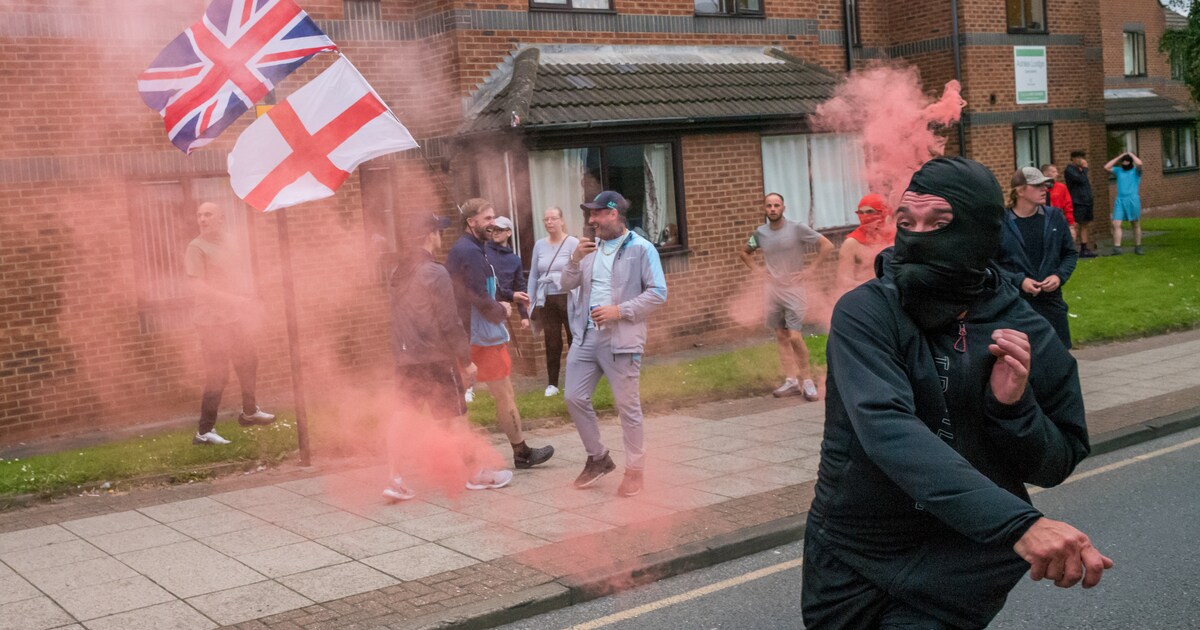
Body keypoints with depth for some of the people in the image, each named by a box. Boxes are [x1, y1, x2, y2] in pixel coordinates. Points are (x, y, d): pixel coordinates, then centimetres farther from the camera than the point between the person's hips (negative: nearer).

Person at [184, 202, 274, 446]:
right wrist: (233, 299, -24)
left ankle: (249, 412, 41)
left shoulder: (231, 242, 10)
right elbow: (198, 287, -20)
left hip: (236, 317, 8)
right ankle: (204, 431, -4)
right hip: (212, 320, -8)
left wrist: (248, 298, 1)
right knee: (217, 375, -10)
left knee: (248, 363, 21)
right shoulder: (196, 248, -12)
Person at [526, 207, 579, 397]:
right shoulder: (539, 245, 11)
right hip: (546, 301, 4)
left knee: (575, 341, -1)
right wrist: (529, 301, 10)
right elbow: (533, 275, 13)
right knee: (552, 343, 8)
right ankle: (552, 384, 16)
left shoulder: (573, 243, -3)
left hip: (569, 299, -4)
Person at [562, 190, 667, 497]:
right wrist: (575, 260, -8)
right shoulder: (590, 248, 13)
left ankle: (634, 469, 14)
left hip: (621, 340, -6)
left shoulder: (641, 249, -6)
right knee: (575, 398, 7)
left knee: (627, 406, 1)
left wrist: (620, 311, -18)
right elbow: (566, 285, 10)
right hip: (585, 336, 6)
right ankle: (598, 458, 24)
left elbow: (658, 293, -11)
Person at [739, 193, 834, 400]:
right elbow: (744, 253, 22)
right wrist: (756, 269, 6)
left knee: (795, 337, -12)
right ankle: (791, 380, 13)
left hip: (794, 289, -5)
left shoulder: (797, 229, -9)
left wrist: (812, 269, -11)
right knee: (781, 336, 7)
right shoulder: (760, 233, 4)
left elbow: (827, 245, -7)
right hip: (772, 290, 5)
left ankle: (807, 380, 0)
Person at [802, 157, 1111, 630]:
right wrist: (1018, 523, -43)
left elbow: (1057, 464, 1)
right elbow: (887, 429, -33)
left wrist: (1015, 407, -22)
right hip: (851, 558, 0)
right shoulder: (865, 313, -17)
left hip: (959, 569, 1)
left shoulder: (1029, 339, -9)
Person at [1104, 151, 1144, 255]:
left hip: (1133, 200, -3)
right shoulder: (1118, 171, 15)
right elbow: (1106, 167, 6)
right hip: (1119, 200, 3)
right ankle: (1117, 248, -14)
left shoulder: (1136, 171, 5)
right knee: (1116, 224, -11)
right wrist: (1120, 156, 7)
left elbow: (1139, 163, -16)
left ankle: (1138, 247, 16)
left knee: (1136, 225, 7)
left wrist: (1131, 154, 0)